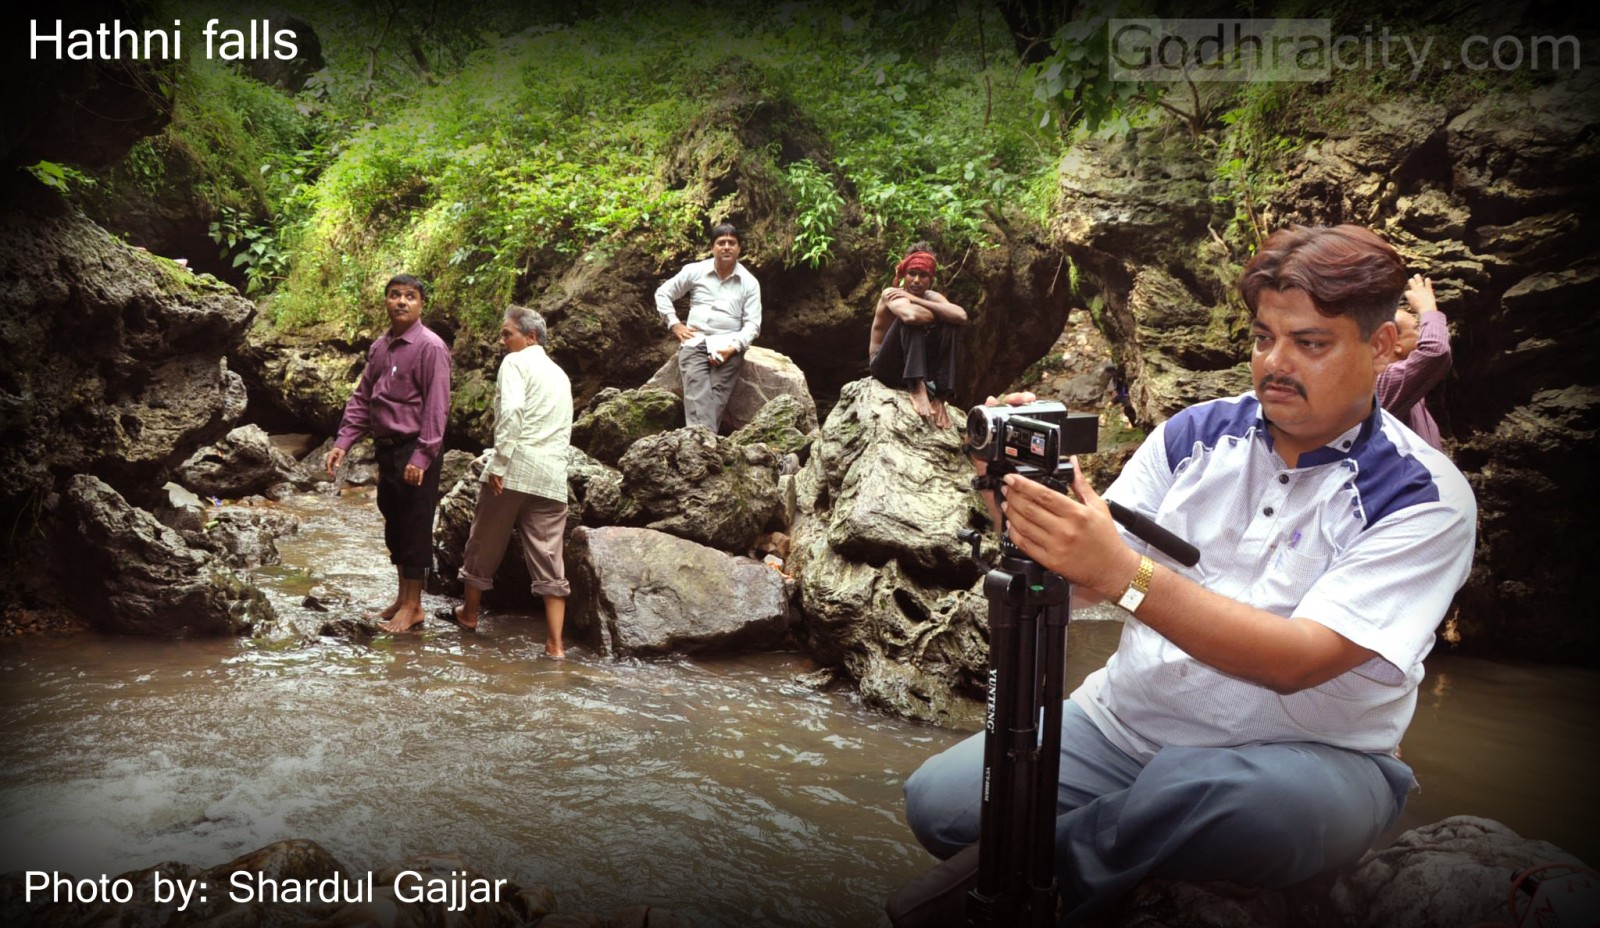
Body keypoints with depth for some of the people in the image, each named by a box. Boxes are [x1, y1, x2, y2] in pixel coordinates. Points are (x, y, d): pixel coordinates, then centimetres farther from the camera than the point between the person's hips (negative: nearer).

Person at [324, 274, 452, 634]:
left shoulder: (430, 347, -11)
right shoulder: (379, 347, 13)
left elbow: (437, 406, -16)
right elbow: (362, 398, 16)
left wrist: (422, 456, -20)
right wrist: (342, 442, 6)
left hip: (415, 452, -8)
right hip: (386, 448, 8)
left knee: (415, 529, -1)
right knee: (394, 526, 14)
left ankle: (413, 606, 8)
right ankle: (402, 599, 26)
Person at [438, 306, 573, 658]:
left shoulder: (516, 363, 1)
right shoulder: (560, 375, 24)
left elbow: (511, 410, -15)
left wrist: (498, 463, -15)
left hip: (515, 468, -6)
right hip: (553, 475, 6)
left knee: (485, 543, 14)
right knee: (549, 558, 2)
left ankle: (469, 613, 32)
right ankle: (554, 644, -3)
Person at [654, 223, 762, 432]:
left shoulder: (749, 282, 6)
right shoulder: (695, 271, 7)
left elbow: (753, 323, 1)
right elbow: (663, 293, 16)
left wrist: (734, 347, -14)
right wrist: (674, 324, 5)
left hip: (728, 345, 0)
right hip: (695, 341, 0)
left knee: (718, 394, -22)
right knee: (697, 392, -25)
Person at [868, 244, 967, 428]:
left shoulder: (932, 296, 1)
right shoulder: (891, 294, -13)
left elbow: (961, 316, -21)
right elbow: (913, 316, -37)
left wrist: (916, 300, -22)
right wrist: (938, 314, -15)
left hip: (918, 366, 5)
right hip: (886, 366, -5)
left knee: (951, 324, -14)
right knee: (913, 318, -26)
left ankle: (939, 396, -23)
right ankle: (917, 389, -38)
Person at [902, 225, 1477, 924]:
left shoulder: (1424, 497, -8)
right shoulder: (1195, 435, 5)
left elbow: (1298, 660, -21)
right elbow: (1079, 585, 2)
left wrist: (1123, 574, -33)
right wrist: (1030, 495, -20)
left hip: (1309, 759, -3)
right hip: (1124, 724, 4)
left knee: (1214, 791, -39)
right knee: (937, 799, -18)